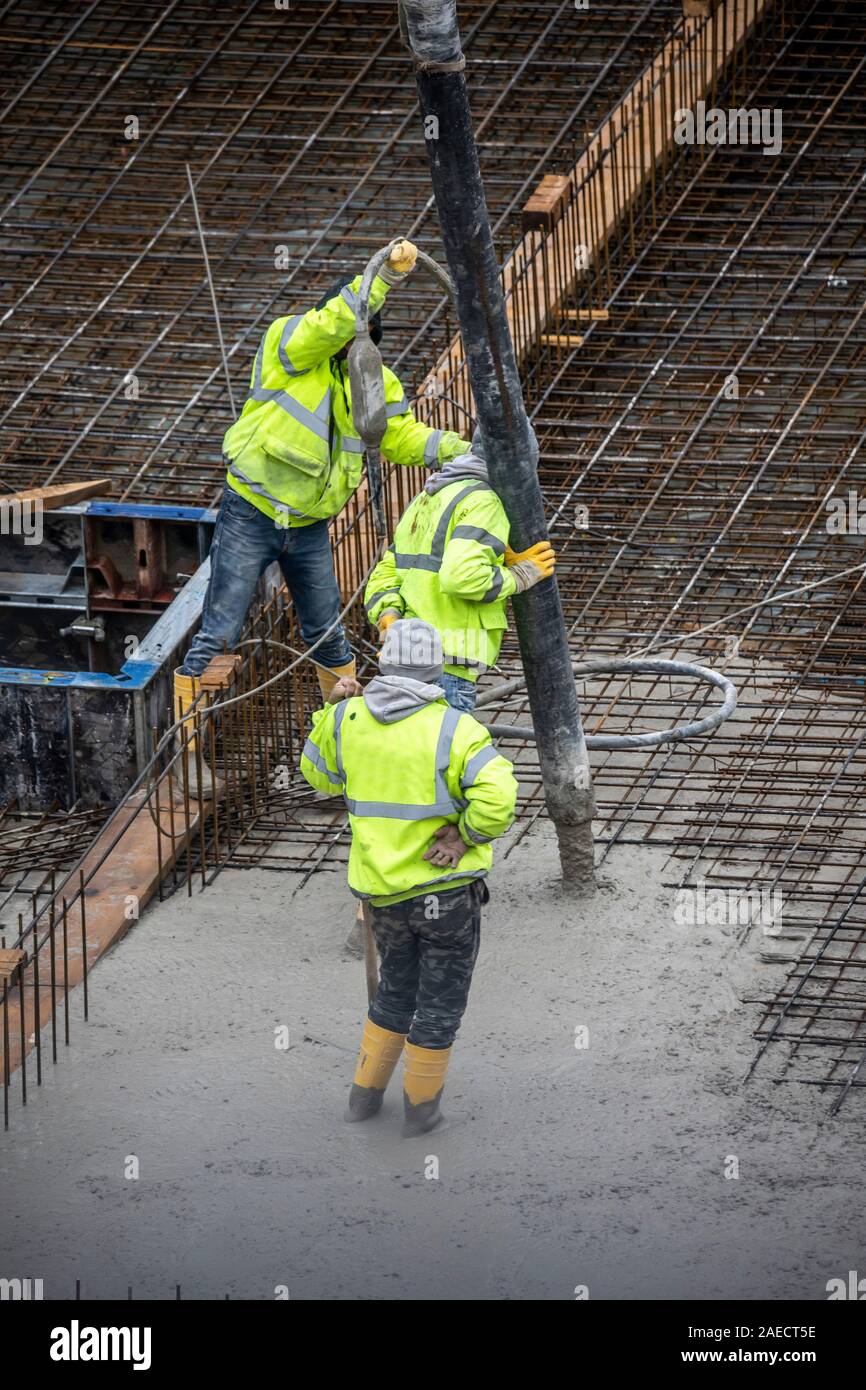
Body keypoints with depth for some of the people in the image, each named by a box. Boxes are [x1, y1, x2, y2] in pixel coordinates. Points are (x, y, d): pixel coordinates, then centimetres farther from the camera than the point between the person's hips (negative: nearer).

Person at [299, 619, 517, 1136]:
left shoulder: (349, 719, -3)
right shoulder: (454, 729, -16)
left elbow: (321, 774, 16)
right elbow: (496, 798, -28)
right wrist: (467, 835, -12)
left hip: (383, 889, 4)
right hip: (446, 885, -4)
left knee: (397, 991, 26)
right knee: (441, 999, 13)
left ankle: (366, 1093, 29)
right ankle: (421, 1107, 22)